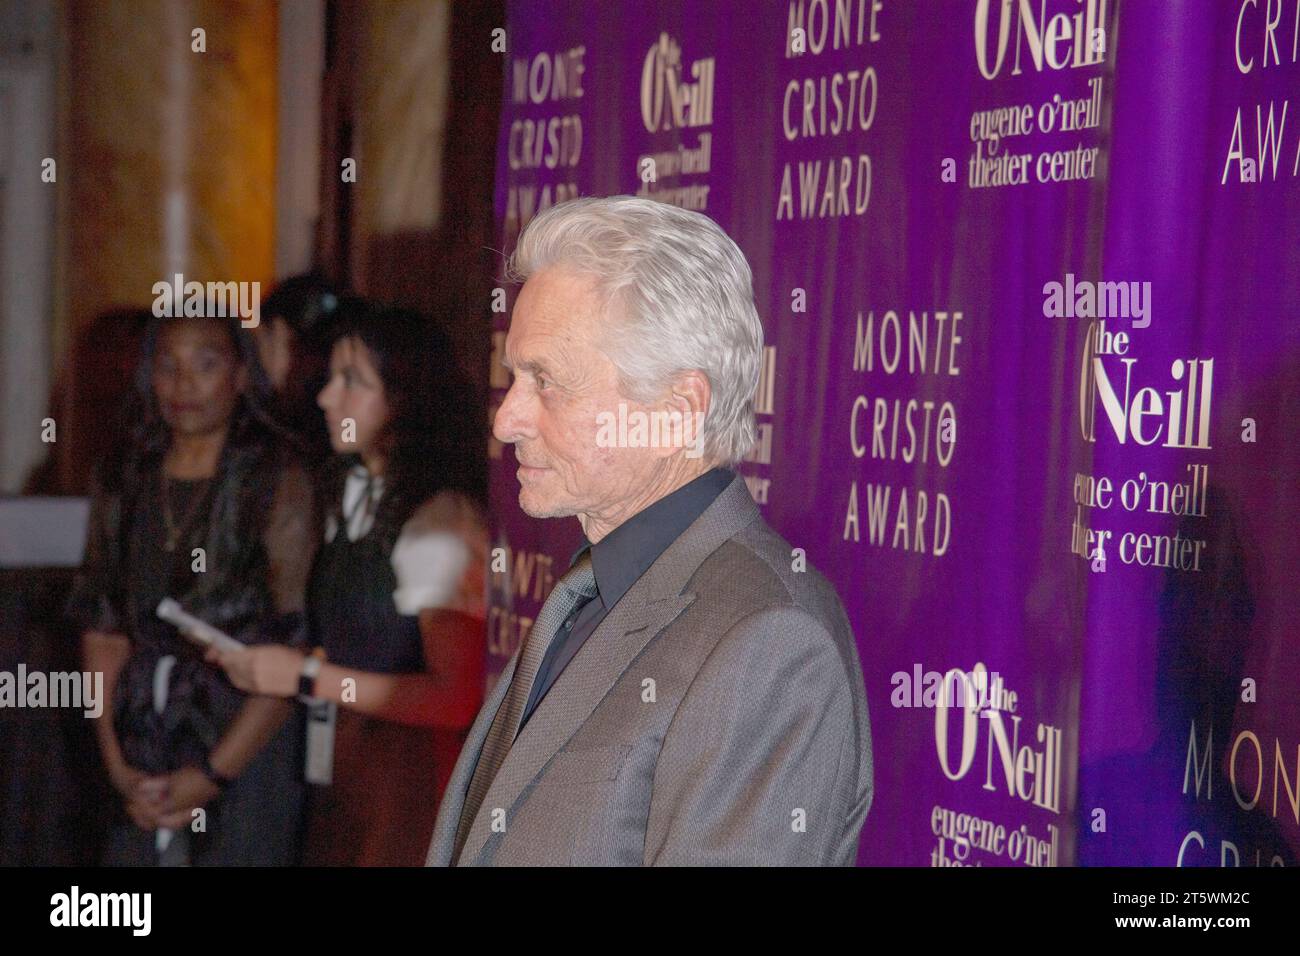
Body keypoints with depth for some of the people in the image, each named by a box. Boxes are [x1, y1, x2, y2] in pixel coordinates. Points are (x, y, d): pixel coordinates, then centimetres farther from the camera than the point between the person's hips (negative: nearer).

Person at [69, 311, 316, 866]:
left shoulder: (277, 478, -7)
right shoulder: (124, 478, 9)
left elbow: (293, 644, -11)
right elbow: (101, 627, 8)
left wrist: (211, 775, -11)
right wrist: (116, 762, -1)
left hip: (245, 743, -4)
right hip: (145, 759, 4)